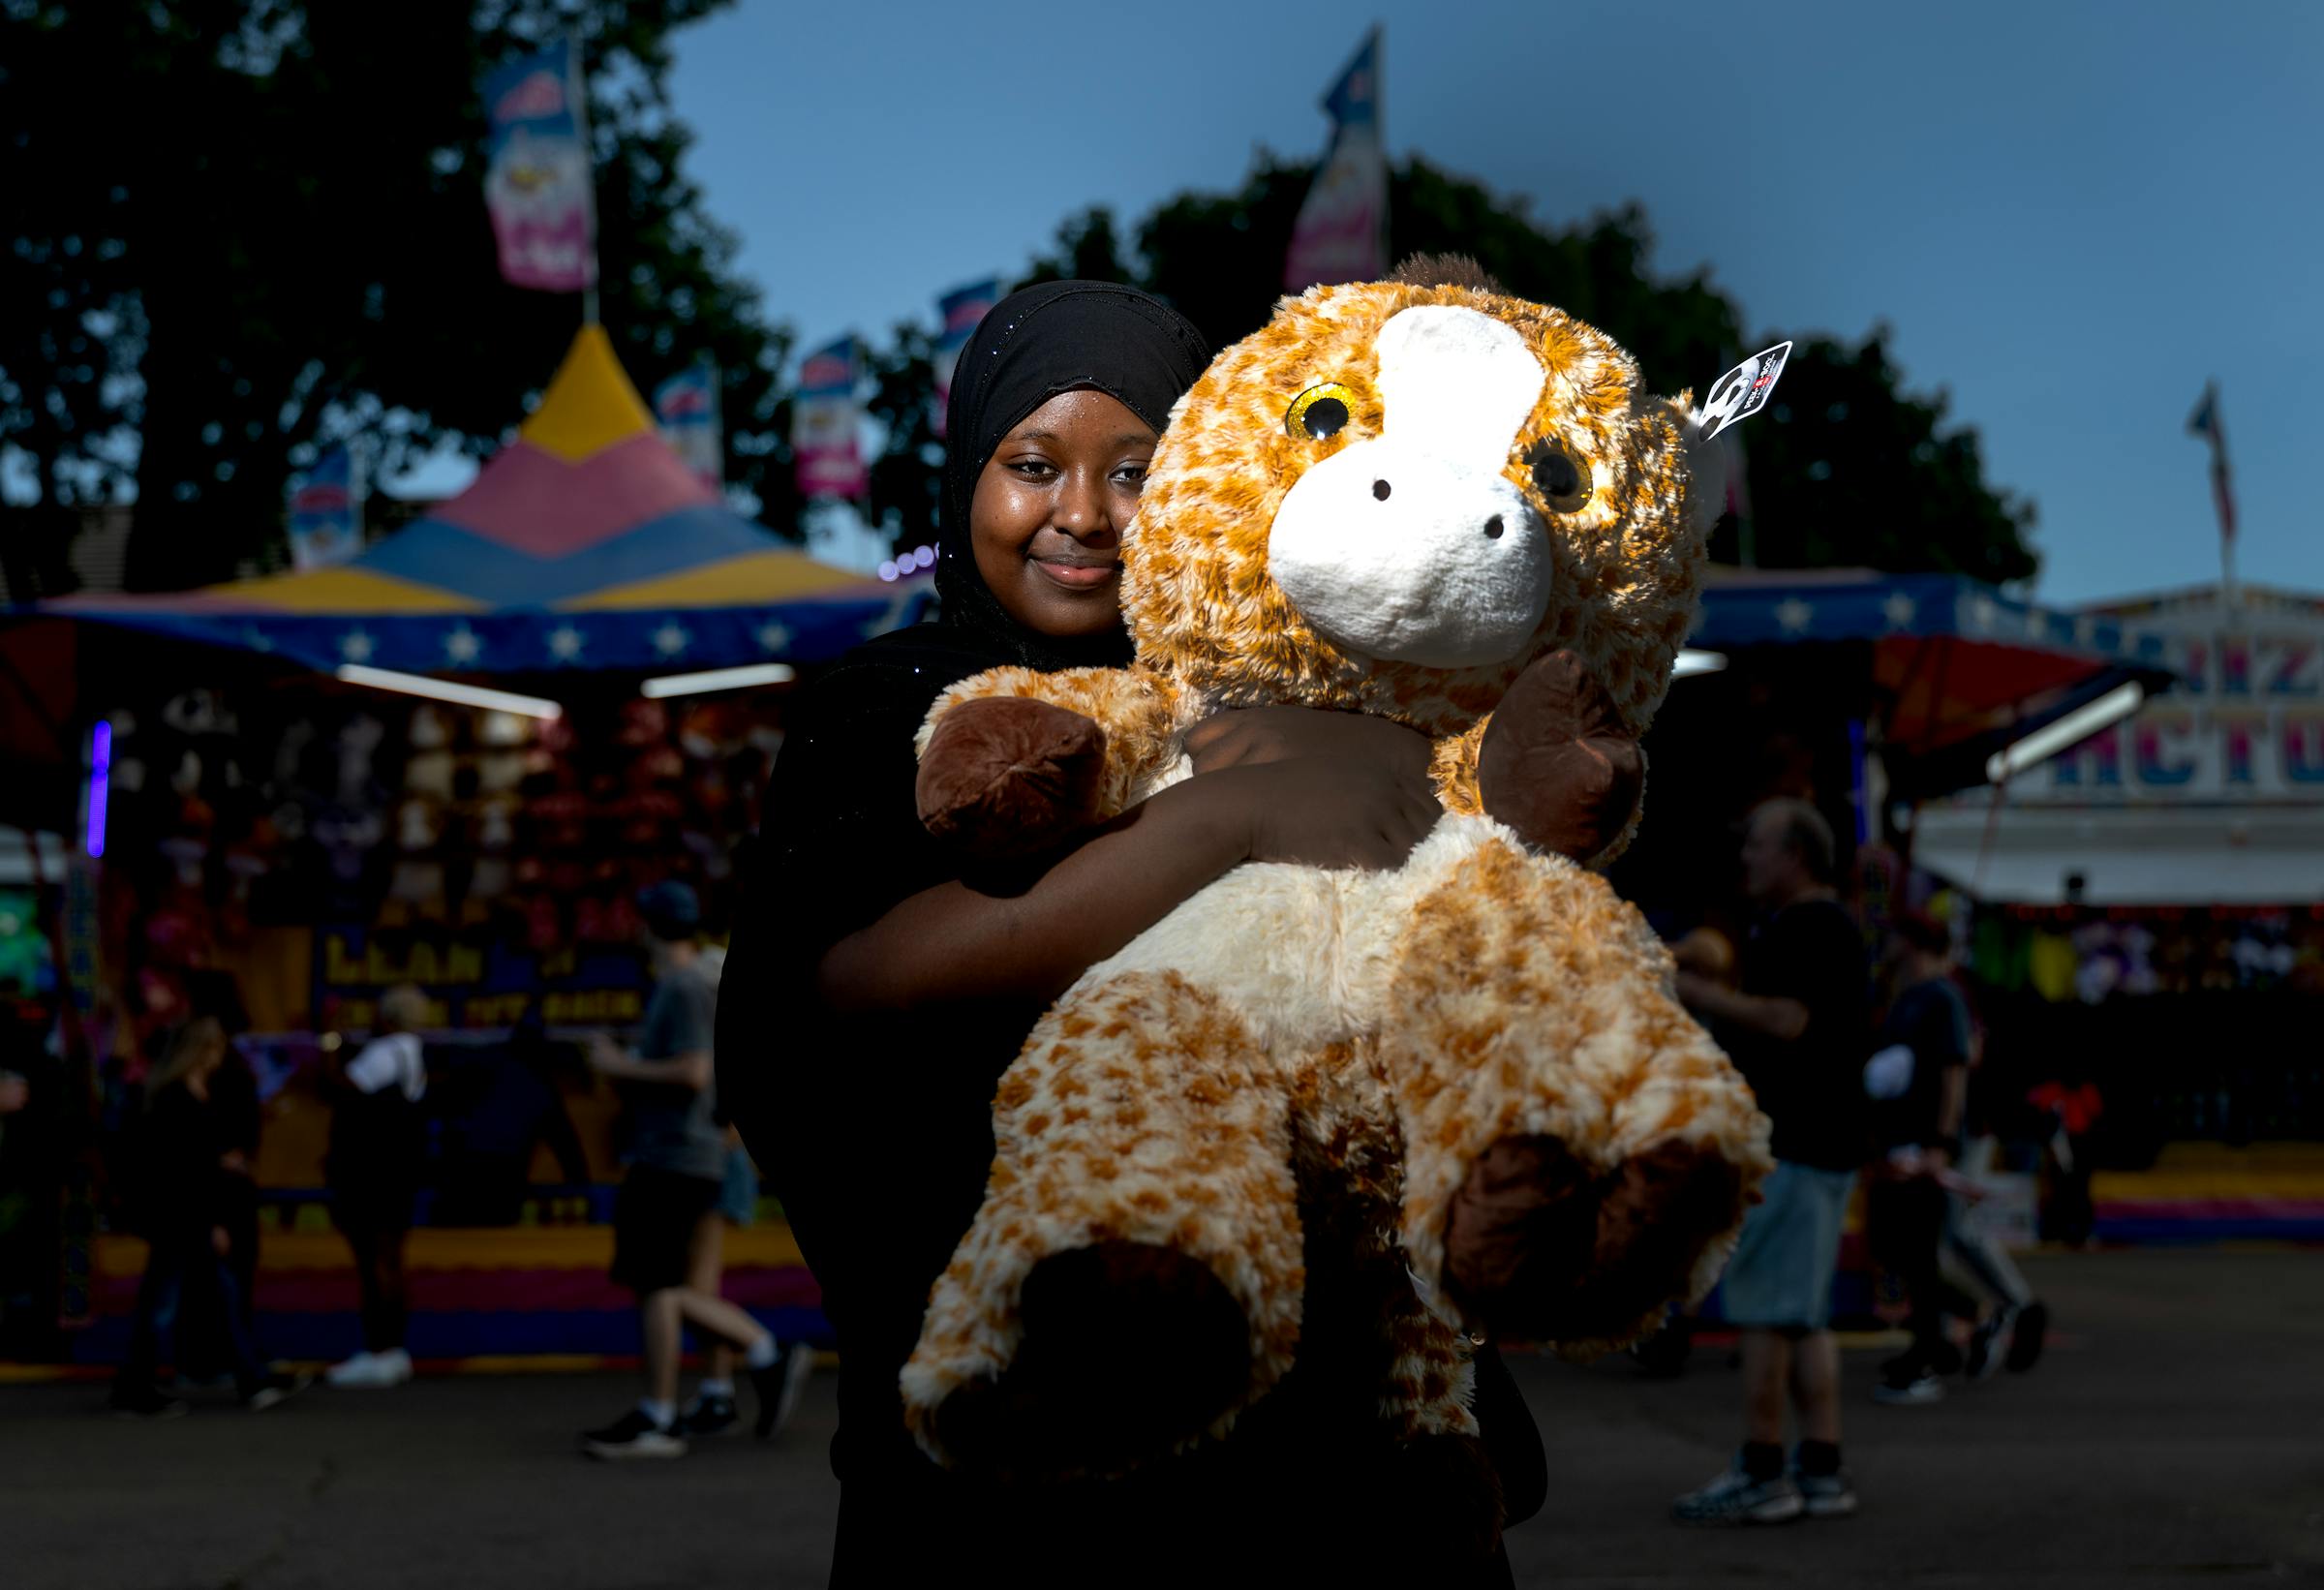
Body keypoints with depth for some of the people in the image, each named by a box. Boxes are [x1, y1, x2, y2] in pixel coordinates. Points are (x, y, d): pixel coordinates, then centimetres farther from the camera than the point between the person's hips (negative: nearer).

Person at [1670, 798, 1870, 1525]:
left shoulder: (1808, 928, -13)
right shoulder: (1820, 926, 20)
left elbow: (1784, 1021, -24)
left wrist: (1694, 991, -18)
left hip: (1787, 1149, -11)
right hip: (1813, 1145, 11)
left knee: (1766, 1308, -7)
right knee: (1806, 1315, 10)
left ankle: (1760, 1473, -3)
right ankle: (1822, 1472, 11)